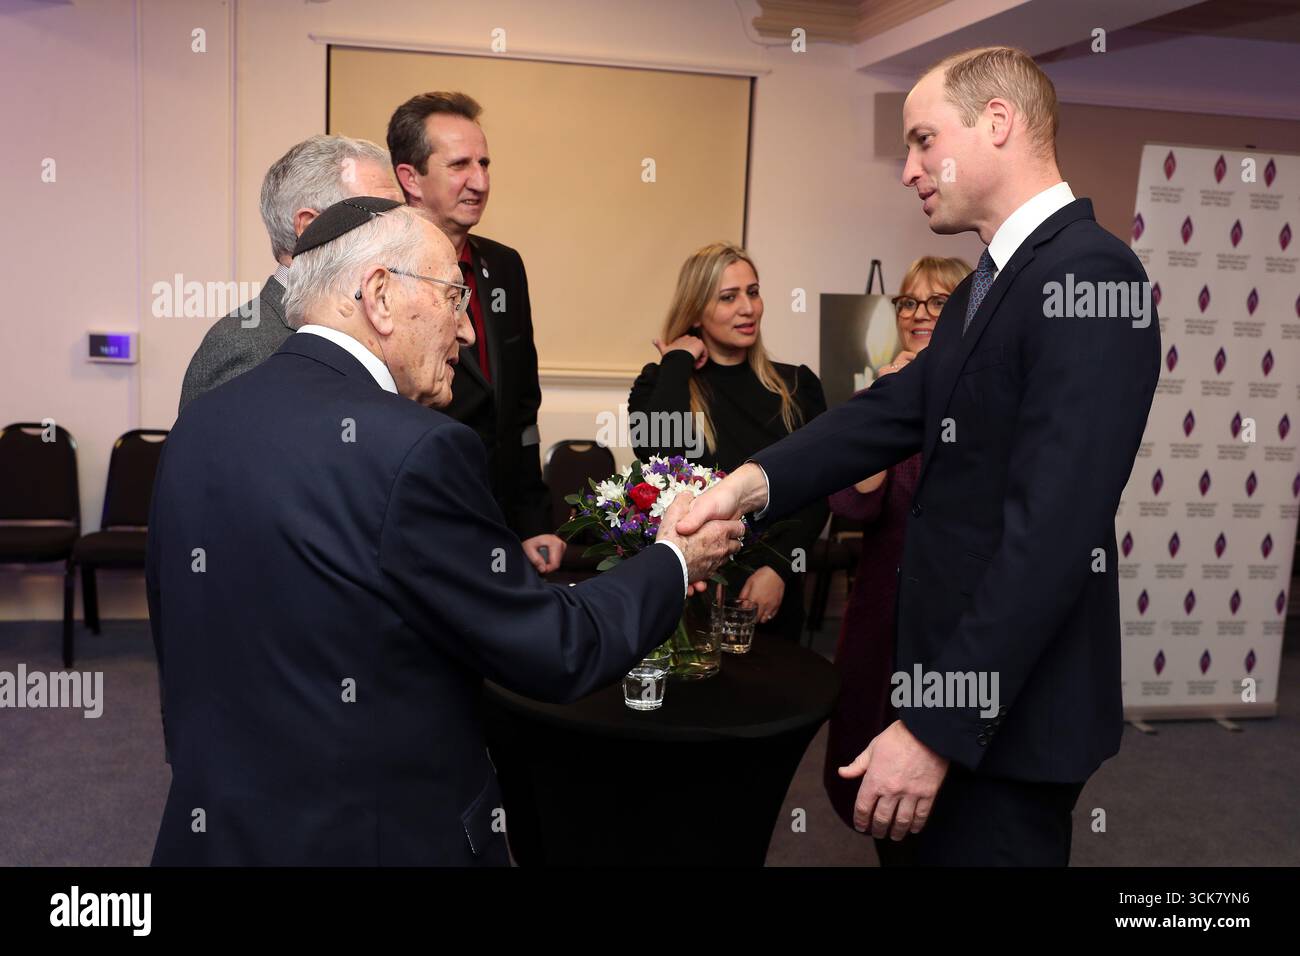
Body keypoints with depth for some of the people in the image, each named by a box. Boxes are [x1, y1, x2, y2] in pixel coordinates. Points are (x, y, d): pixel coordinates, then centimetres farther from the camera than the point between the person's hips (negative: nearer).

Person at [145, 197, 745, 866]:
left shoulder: (196, 426, -1)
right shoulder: (414, 450, -23)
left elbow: (178, 647, 9)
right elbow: (553, 653, -17)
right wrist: (674, 562, -1)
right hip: (381, 839, -6)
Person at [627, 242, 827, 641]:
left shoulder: (797, 386, 4)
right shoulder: (661, 384, -1)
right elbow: (656, 455, -22)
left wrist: (778, 569, -12)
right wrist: (678, 363, -12)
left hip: (774, 597, 2)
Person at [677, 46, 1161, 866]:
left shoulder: (1091, 274, -20)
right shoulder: (990, 282, 12)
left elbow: (1050, 533, -26)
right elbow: (895, 411, 0)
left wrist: (936, 728, -25)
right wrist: (756, 481, -16)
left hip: (1006, 707, -9)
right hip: (956, 672, 9)